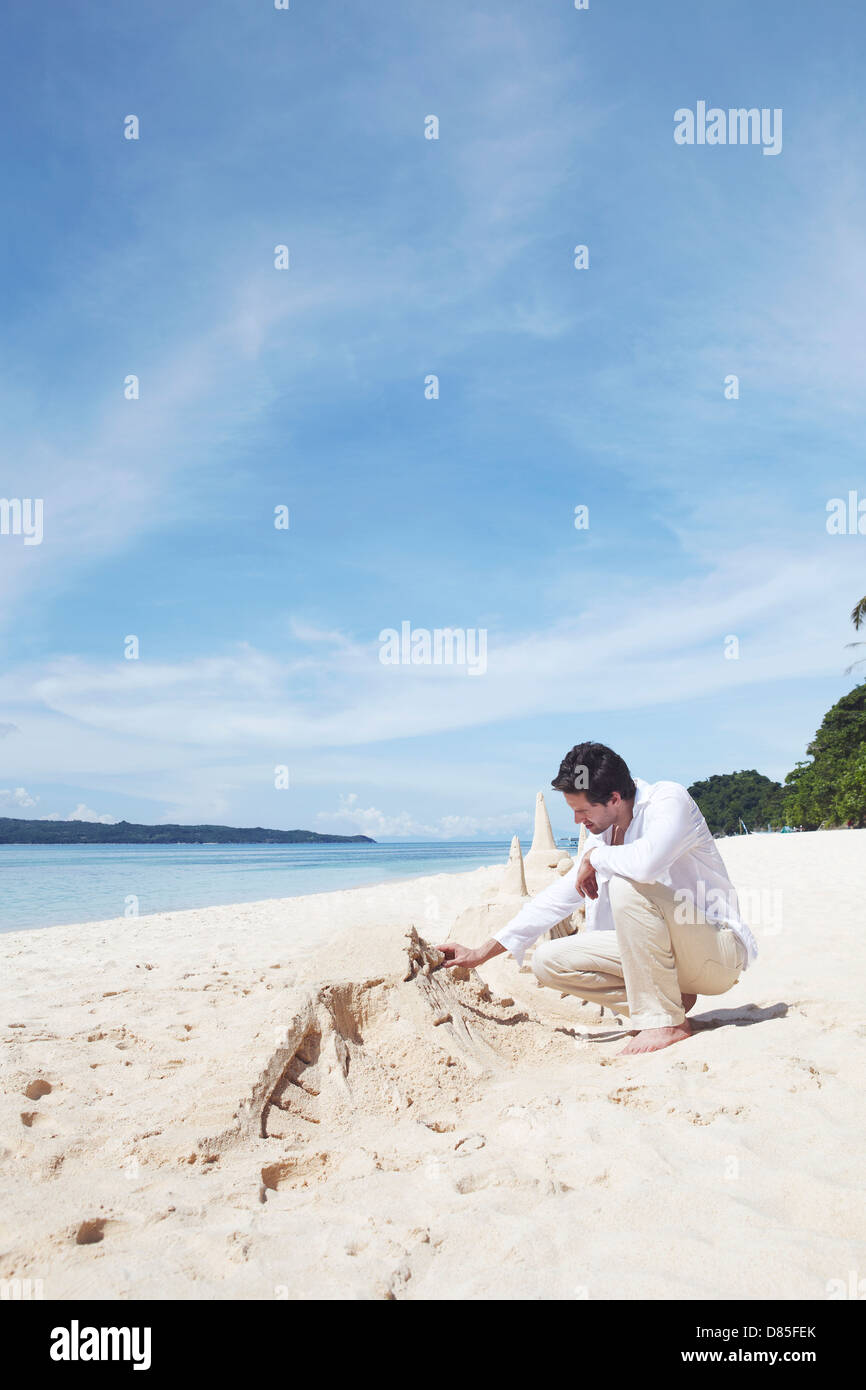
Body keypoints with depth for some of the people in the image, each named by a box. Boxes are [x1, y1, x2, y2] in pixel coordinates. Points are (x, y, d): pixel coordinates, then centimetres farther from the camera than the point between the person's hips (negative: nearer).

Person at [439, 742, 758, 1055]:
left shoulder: (669, 799, -17)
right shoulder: (603, 833, 5)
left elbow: (647, 863, -39)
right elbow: (559, 896, 12)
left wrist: (594, 857, -18)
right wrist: (482, 953, 11)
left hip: (719, 951, -7)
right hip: (663, 953, 8)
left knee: (628, 884, -32)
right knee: (548, 961, -4)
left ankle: (665, 1021, -21)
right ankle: (670, 998, -2)